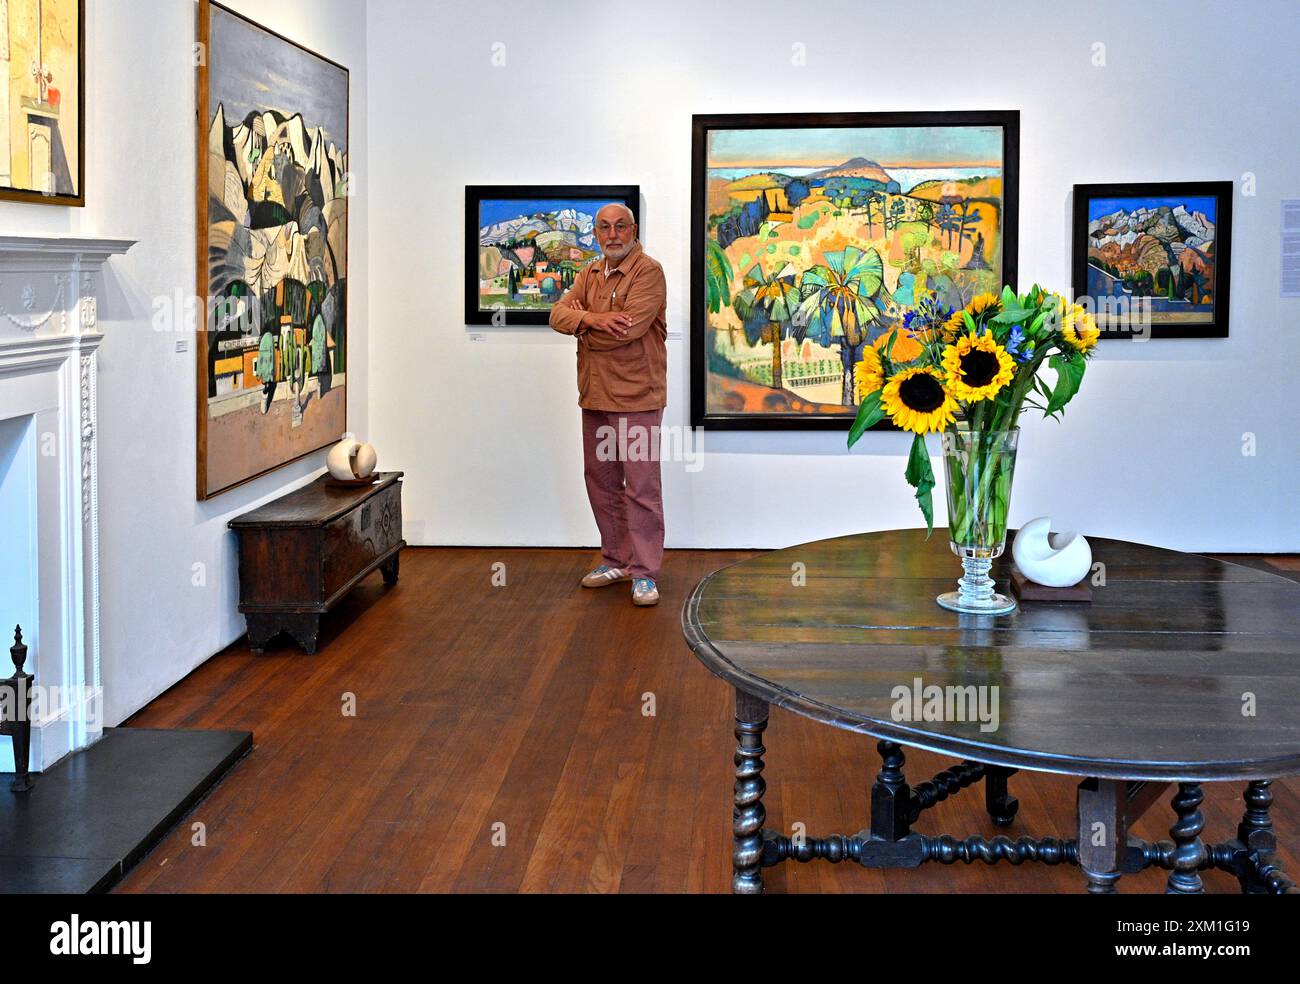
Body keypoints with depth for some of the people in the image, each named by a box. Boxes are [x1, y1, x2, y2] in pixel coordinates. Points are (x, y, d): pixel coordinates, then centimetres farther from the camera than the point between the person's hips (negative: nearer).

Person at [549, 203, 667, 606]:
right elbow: (558, 314, 2)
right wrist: (593, 318, -19)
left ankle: (644, 574, 0)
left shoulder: (648, 272, -9)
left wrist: (582, 322, -5)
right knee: (601, 482, 15)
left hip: (636, 397, -8)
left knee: (641, 488, -5)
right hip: (595, 396, 8)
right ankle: (616, 560, 28)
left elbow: (629, 328, -22)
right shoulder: (590, 274, 14)